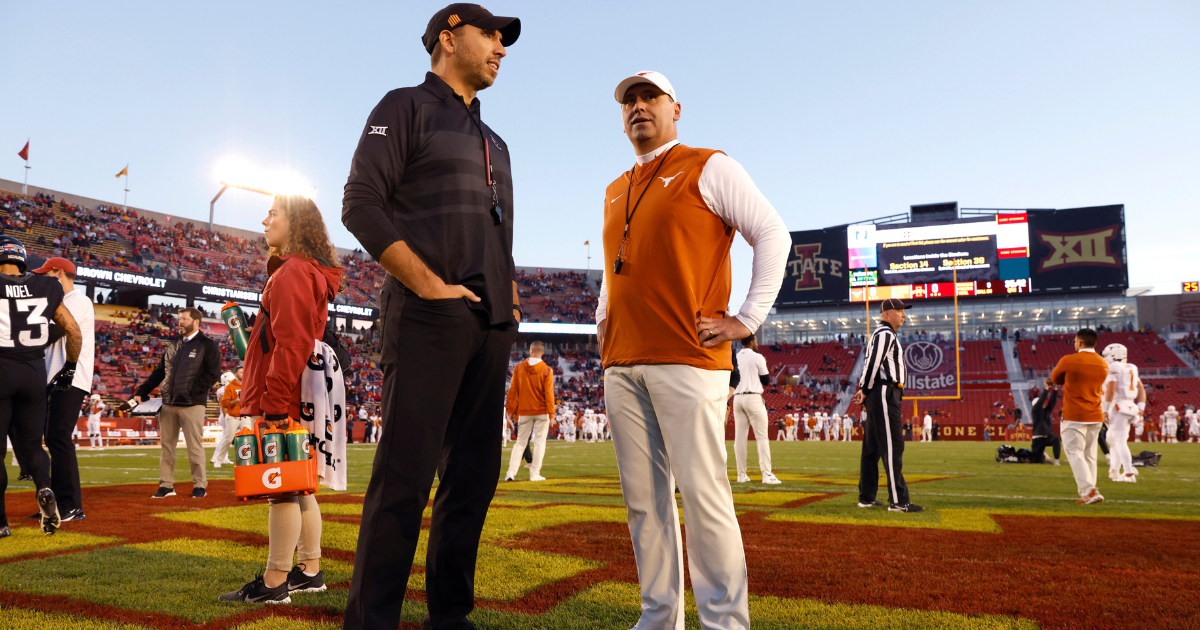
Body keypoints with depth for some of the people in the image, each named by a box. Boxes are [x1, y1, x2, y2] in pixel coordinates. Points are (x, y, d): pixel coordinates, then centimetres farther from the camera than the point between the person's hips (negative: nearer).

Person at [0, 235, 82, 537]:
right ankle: (44, 489, -12)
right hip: (34, 373, 3)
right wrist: (69, 369, 17)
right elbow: (74, 332, 6)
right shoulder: (46, 288, 5)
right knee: (30, 444, 16)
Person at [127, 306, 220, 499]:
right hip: (168, 404, 6)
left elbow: (213, 374, -8)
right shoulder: (173, 346, 18)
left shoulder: (207, 345, 0)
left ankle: (200, 485, 3)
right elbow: (158, 373, 21)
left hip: (192, 405, -6)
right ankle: (166, 485, 15)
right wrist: (141, 393, 14)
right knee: (167, 445, 8)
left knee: (194, 446, -4)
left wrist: (192, 392, -15)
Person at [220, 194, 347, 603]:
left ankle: (274, 584, -3)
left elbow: (290, 344, -20)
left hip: (293, 390, -11)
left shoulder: (293, 271, -12)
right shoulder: (307, 270, 21)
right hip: (301, 390, 11)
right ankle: (310, 570, 20)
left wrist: (275, 403, -22)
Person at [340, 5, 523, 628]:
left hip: (492, 325, 7)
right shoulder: (406, 107, 6)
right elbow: (361, 204, -6)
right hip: (429, 318, -7)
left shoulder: (494, 143, 27)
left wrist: (509, 290, 10)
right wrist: (429, 284, -14)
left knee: (475, 472, 7)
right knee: (406, 472, -10)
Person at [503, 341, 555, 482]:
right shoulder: (546, 370, -6)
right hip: (541, 412, -2)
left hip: (524, 411, 2)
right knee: (539, 442, 3)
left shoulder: (518, 367, 1)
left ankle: (511, 472, 1)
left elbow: (513, 390, 1)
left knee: (520, 442, 10)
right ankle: (535, 474, 1)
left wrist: (510, 409, 7)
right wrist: (551, 413, -7)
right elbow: (549, 393, -9)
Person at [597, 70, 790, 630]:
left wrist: (747, 318, -8)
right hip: (622, 364, 7)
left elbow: (773, 234, -2)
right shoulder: (615, 191, 23)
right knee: (643, 497, 7)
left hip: (687, 359, -6)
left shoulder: (708, 168, 4)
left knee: (702, 492, -8)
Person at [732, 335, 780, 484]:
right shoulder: (758, 357, -3)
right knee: (762, 437, -4)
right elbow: (766, 381, 1)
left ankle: (741, 474, 7)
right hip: (753, 398, -5)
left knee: (740, 437, 5)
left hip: (737, 398, 5)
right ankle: (766, 474, -9)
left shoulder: (734, 358, 10)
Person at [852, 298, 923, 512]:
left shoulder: (879, 334, 22)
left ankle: (866, 497, 16)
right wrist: (865, 391, -9)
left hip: (876, 395, 11)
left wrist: (864, 391, 9)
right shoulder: (885, 333, -10)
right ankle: (898, 501, -13)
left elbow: (869, 363, 19)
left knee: (872, 447, 11)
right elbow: (873, 362, -18)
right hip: (885, 394, -11)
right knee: (892, 446, -12)